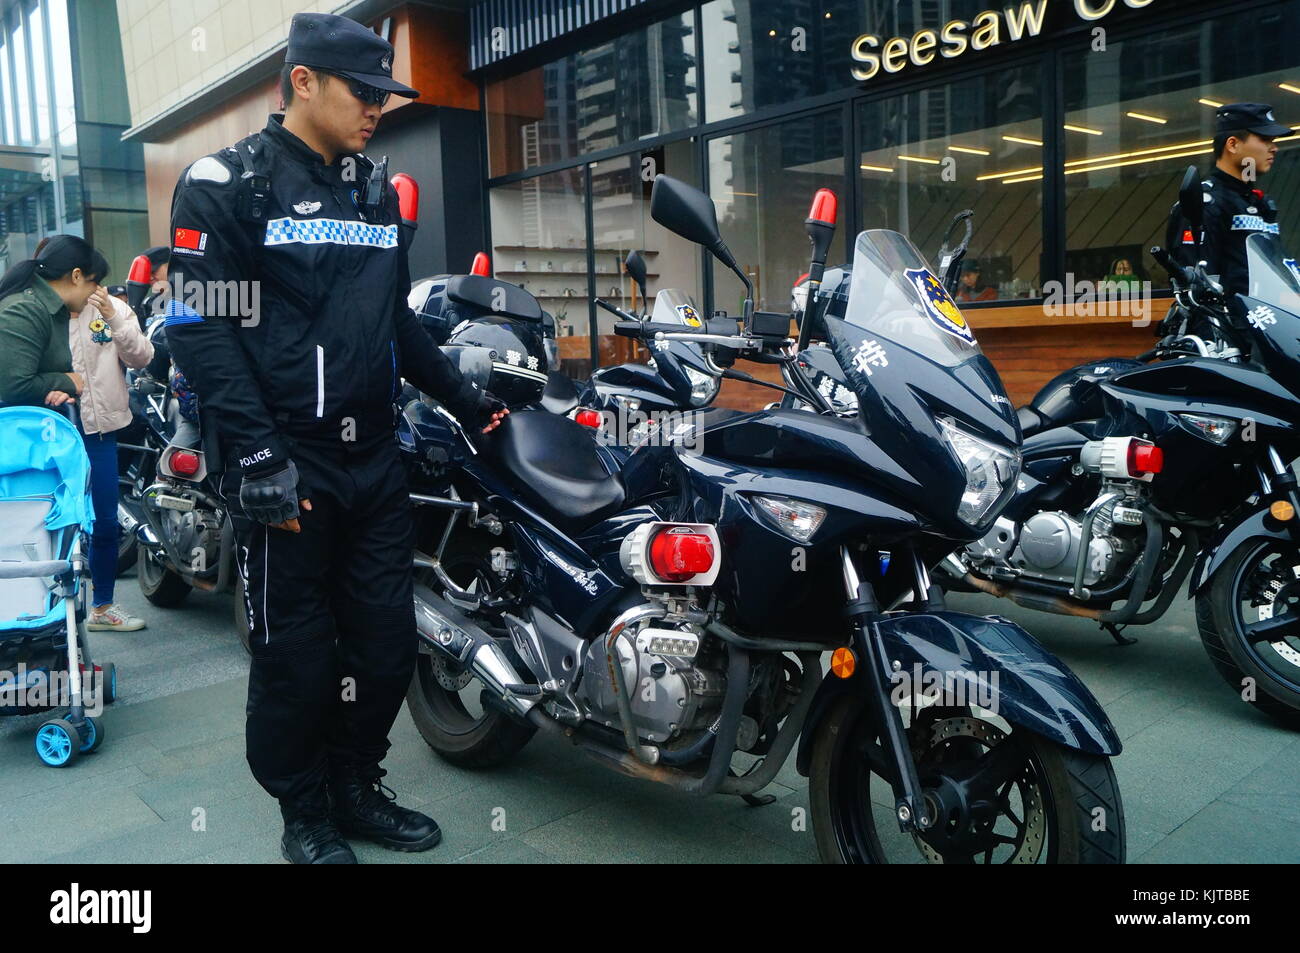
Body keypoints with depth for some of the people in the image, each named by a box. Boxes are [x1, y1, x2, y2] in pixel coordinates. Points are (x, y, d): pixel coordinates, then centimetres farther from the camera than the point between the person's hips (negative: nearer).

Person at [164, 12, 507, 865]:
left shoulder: (377, 191, 16)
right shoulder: (228, 184, -5)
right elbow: (203, 327, -13)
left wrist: (465, 397, 20)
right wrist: (258, 455, -20)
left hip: (374, 459, 6)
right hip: (285, 468, -6)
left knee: (388, 642, 10)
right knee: (297, 655, 4)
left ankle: (356, 787, 30)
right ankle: (306, 816, 25)